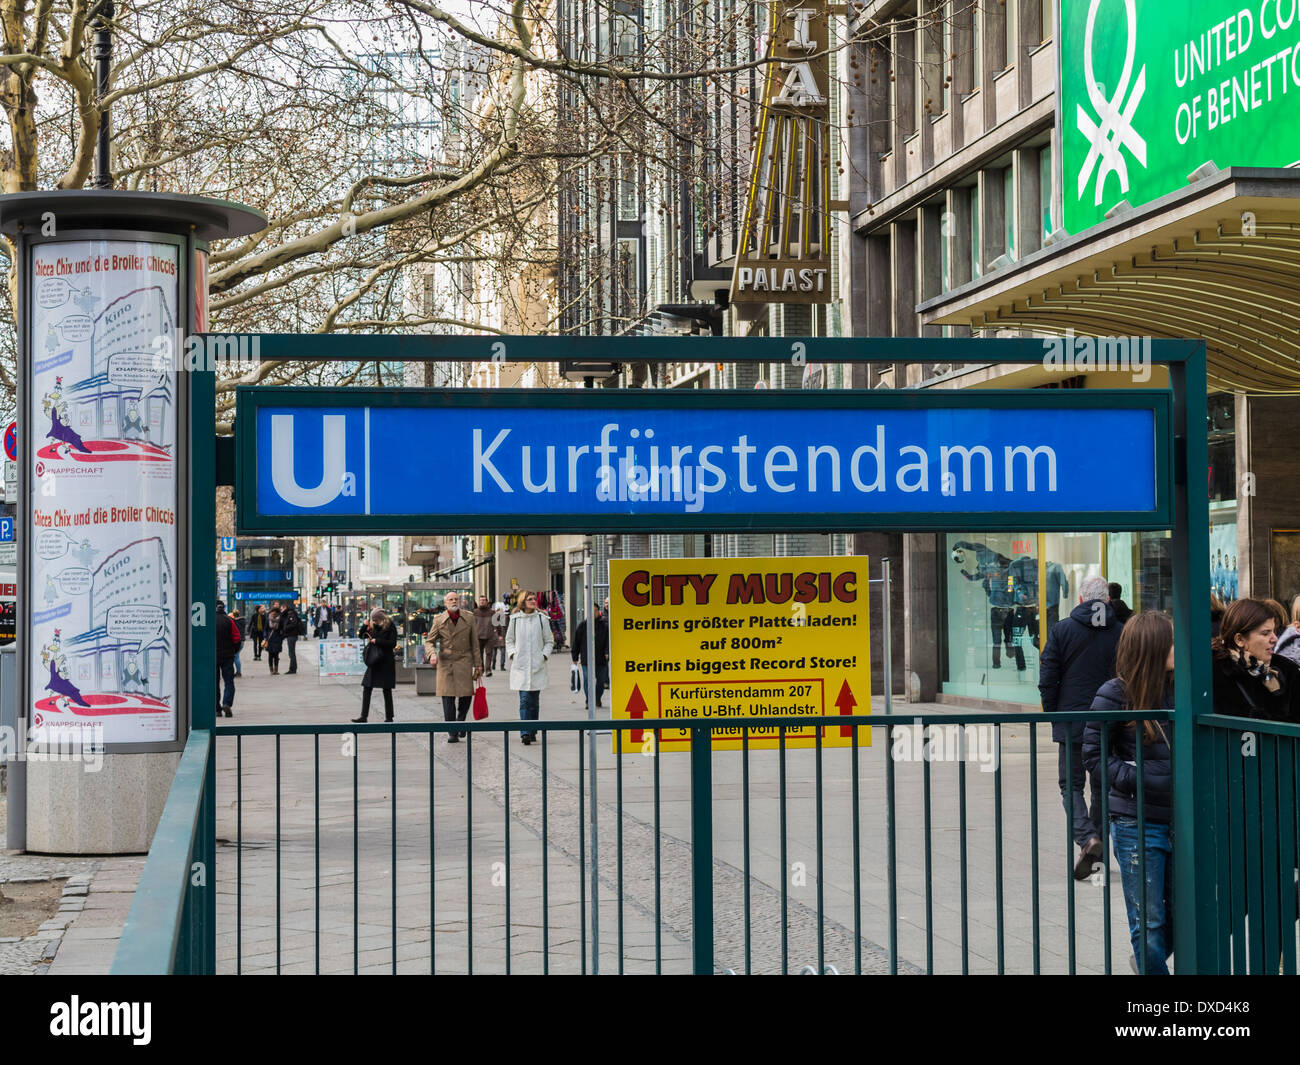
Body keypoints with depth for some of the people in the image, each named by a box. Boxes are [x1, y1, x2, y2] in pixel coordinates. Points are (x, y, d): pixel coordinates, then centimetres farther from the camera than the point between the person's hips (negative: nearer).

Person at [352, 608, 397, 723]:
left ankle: (389, 717, 11)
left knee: (386, 690, 2)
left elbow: (393, 643, -12)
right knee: (366, 689, 0)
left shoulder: (390, 627, -7)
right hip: (373, 663, 5)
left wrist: (377, 641, -15)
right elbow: (360, 636, 11)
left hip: (386, 662, -5)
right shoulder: (372, 627, 8)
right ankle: (363, 716, 4)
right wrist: (364, 626, -6)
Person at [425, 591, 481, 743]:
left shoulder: (468, 620, 7)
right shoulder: (439, 620, 4)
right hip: (445, 662, -1)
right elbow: (429, 641, 5)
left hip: (464, 662, 1)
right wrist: (432, 653, -16)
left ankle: (460, 720, 23)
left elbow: (474, 644, 11)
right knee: (448, 698, -4)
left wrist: (477, 665, 9)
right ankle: (453, 733, 1)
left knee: (466, 694, -7)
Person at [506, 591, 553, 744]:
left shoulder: (542, 619, 3)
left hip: (537, 665, 1)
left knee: (534, 701, 7)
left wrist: (544, 655, -3)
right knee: (524, 700, -11)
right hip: (520, 665, -1)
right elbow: (509, 640, 15)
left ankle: (532, 732, 18)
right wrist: (512, 654, 0)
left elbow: (549, 641, 11)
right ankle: (525, 733, -17)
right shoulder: (515, 619, 3)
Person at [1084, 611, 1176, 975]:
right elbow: (1094, 755, -7)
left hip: (1178, 820, 5)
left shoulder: (1176, 691, 6)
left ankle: (1148, 963, 41)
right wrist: (1138, 779, -17)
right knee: (1149, 921, 1)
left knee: (1179, 914, 14)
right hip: (1137, 825, -5)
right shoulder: (1115, 694, -9)